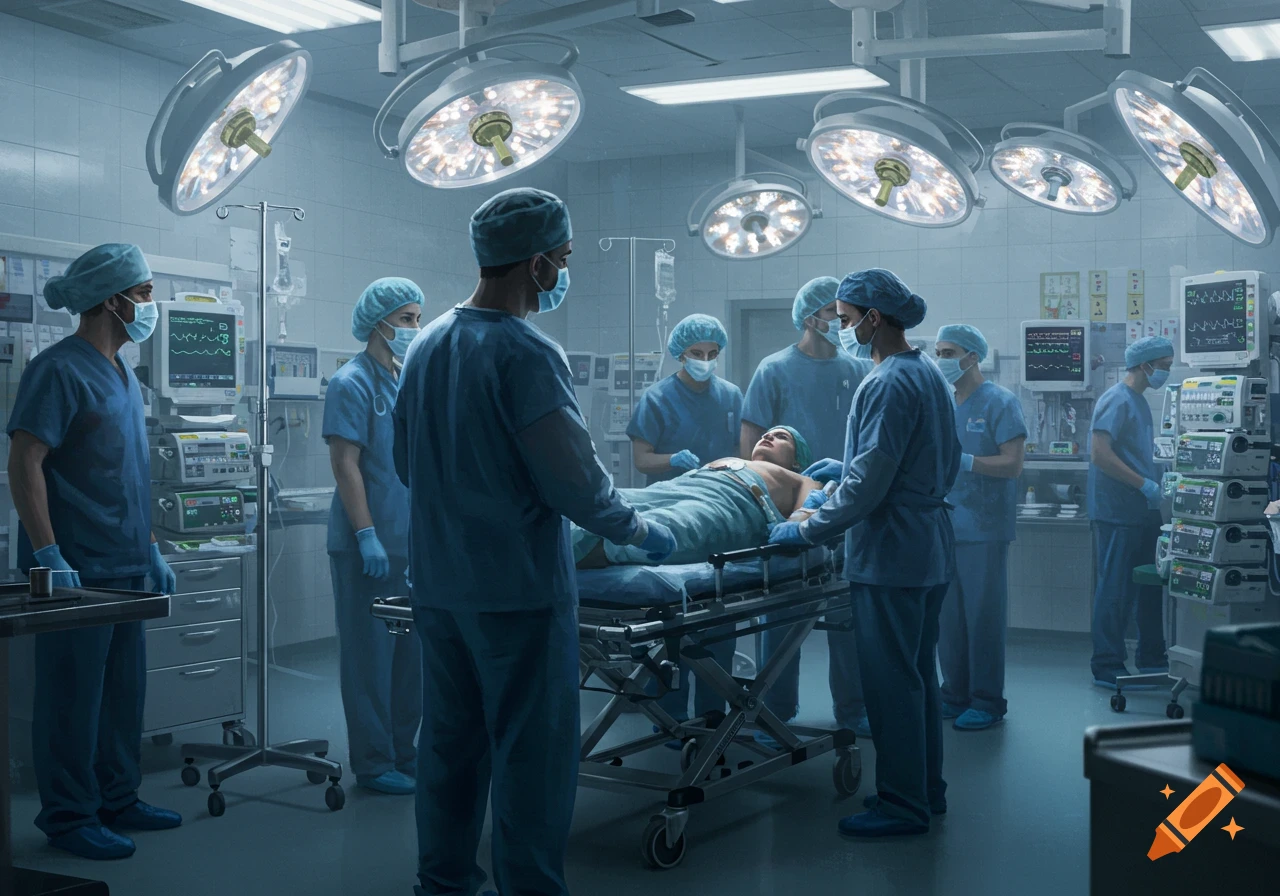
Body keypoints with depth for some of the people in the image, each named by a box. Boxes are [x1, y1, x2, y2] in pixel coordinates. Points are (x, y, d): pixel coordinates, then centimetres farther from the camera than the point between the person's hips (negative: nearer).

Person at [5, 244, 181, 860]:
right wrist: (50, 556, -23)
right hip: (78, 571, -9)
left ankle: (117, 801, 27)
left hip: (125, 568, 9)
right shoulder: (59, 370, -13)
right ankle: (69, 818, 12)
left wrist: (152, 550, 19)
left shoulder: (122, 374, 15)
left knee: (124, 691, 15)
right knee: (74, 697, 1)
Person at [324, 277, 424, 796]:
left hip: (414, 540, 8)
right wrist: (367, 535, -19)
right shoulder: (353, 383, -9)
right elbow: (345, 465, -15)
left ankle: (402, 752, 23)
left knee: (411, 650, 12)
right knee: (370, 654, -1)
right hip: (369, 544, -8)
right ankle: (373, 764, 8)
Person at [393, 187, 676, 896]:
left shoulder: (426, 345, 7)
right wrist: (641, 531, -1)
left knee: (449, 740, 17)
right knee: (532, 756, 2)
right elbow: (578, 484, -17)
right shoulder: (526, 355, -18)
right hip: (517, 591, -8)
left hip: (437, 587, 8)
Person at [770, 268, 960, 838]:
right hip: (931, 549, 10)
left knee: (891, 681, -2)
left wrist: (808, 530, -14)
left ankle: (903, 806, 6)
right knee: (918, 673, 18)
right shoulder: (930, 375, 13)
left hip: (890, 555, -10)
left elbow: (867, 483, -23)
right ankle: (926, 788, 28)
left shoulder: (888, 385, -18)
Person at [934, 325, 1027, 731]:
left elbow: (1013, 464, -13)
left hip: (983, 529, -6)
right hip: (944, 525, 6)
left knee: (983, 614, -1)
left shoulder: (999, 402, -6)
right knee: (948, 614, 10)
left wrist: (962, 461, -20)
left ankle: (987, 701, 8)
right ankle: (955, 694, 21)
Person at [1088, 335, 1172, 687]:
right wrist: (1145, 485, -20)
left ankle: (1152, 658, 26)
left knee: (1149, 585, 15)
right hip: (1117, 512, -10)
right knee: (1114, 589, -4)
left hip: (1143, 511, 10)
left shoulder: (1139, 402, 17)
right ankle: (1107, 667, 2)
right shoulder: (1116, 400, -13)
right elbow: (1100, 454, -22)